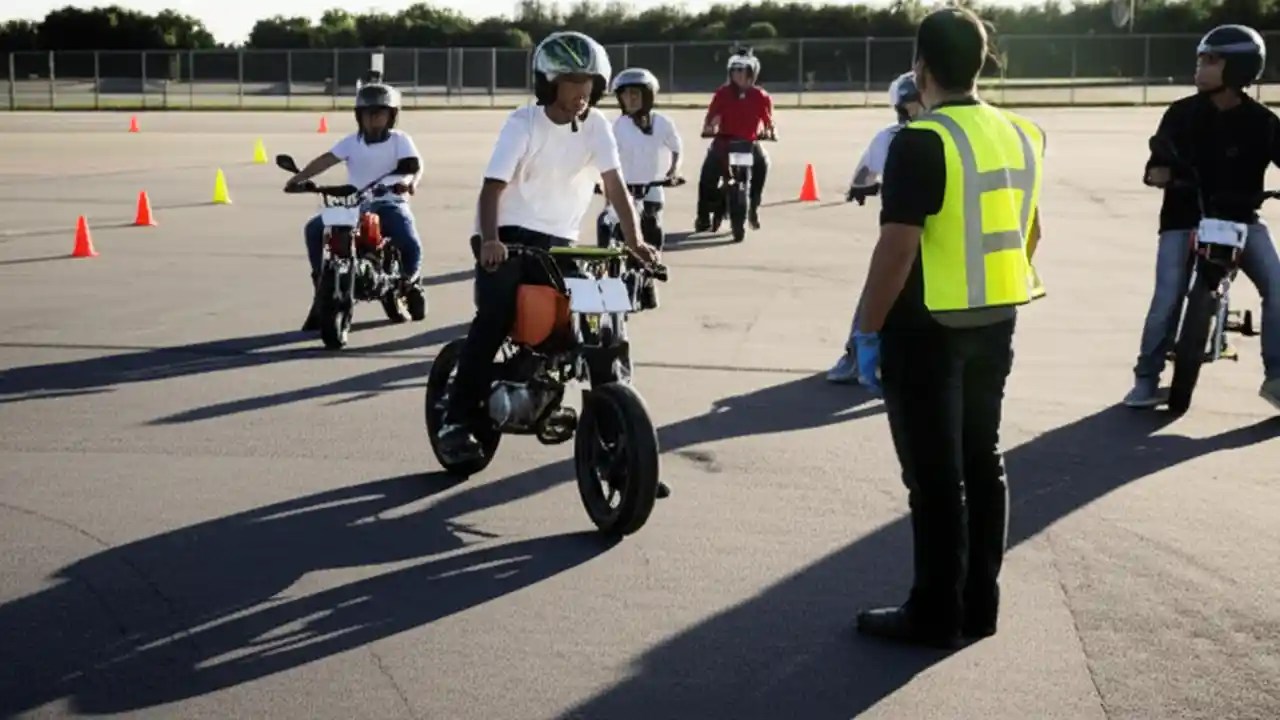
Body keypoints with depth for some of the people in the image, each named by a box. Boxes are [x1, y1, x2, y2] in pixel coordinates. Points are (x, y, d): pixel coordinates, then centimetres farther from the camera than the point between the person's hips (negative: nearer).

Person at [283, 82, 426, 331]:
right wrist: (298, 177, -22)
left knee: (411, 244, -27)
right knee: (314, 229, -18)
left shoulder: (400, 140, -1)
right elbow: (326, 160, -7)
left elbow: (415, 163, -17)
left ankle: (410, 282, 8)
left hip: (389, 204, -2)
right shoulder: (352, 142, 5)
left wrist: (411, 181, -42)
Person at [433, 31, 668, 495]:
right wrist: (489, 239, -41)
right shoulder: (523, 123, -13)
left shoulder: (596, 126, -2)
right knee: (493, 321, -25)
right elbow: (494, 186, -22)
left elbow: (615, 186, -8)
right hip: (511, 235, -4)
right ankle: (458, 422, -15)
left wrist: (635, 242, -24)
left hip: (561, 241, 4)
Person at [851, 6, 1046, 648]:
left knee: (934, 475, 0)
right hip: (995, 323, 8)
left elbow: (898, 247, -21)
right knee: (981, 461, 14)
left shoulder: (922, 141, -17)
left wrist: (868, 331, -13)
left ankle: (936, 615, 9)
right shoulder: (1022, 135, 7)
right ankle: (979, 604, 23)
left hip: (928, 329, -8)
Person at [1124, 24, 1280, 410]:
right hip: (1184, 218, 0)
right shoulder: (1182, 114, -2)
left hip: (1240, 218, 1)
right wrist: (1158, 172, -24)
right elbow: (1160, 161, -1)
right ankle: (1146, 378, 3)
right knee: (1167, 298, -12)